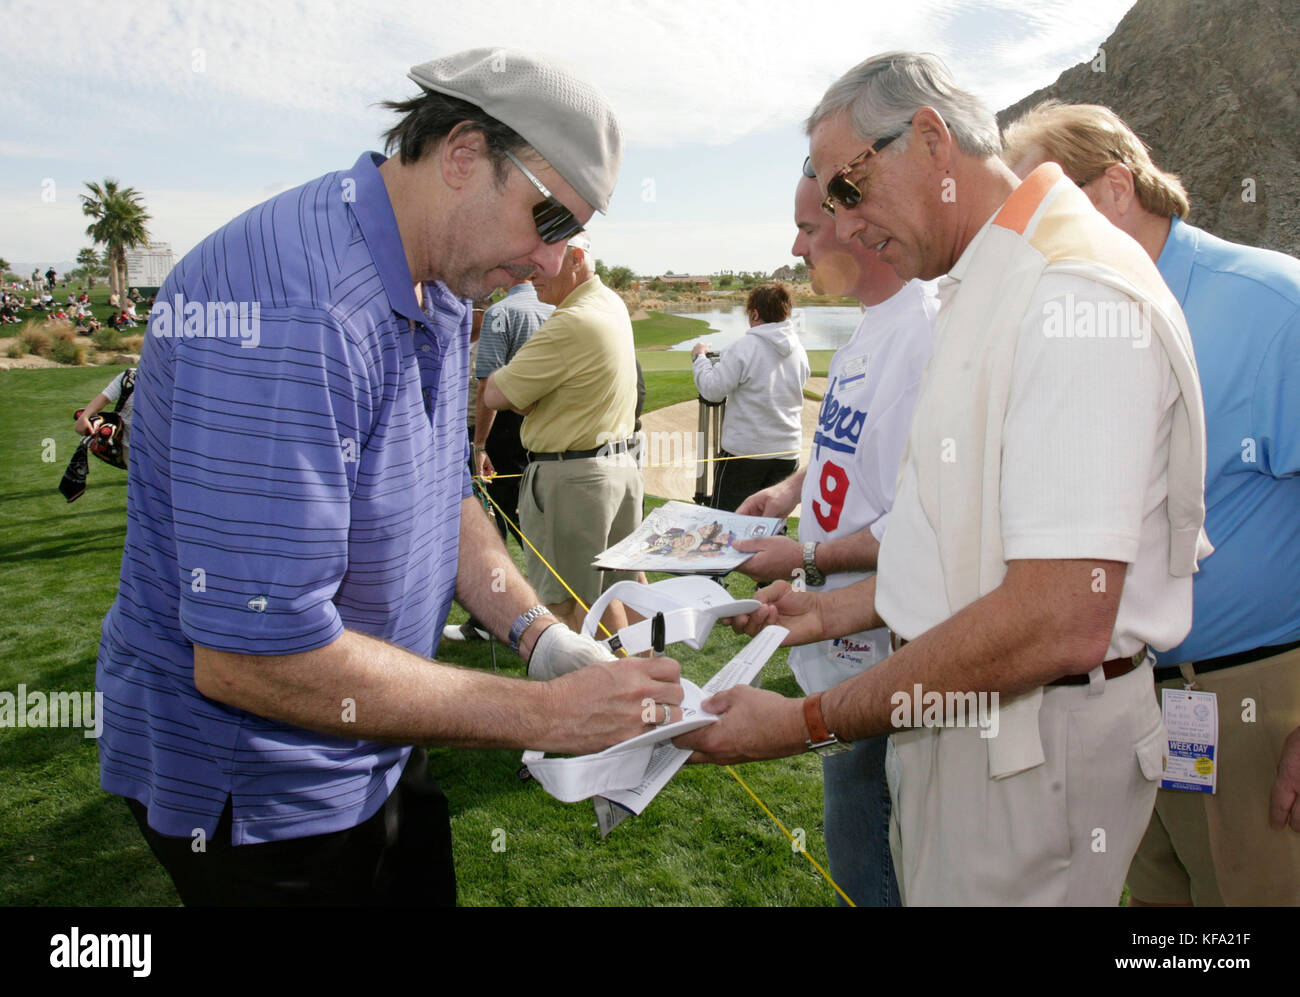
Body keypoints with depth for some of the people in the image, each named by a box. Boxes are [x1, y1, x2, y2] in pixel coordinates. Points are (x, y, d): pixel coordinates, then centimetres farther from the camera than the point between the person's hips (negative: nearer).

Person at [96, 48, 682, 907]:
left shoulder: (442, 289, 2)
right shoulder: (294, 312, -31)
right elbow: (250, 656, -32)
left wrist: (542, 637, -7)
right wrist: (543, 715, -26)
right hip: (254, 792, -8)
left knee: (426, 887, 23)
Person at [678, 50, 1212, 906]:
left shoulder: (1076, 290, -21)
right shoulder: (985, 285, 13)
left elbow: (1061, 621, -28)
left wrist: (809, 723, -22)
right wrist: (841, 610, 13)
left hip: (1031, 746, -9)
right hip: (952, 711, 9)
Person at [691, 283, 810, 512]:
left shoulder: (745, 347, -15)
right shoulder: (799, 350, 4)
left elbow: (712, 390, -15)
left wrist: (699, 357, 1)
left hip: (745, 451, -6)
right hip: (788, 451, 6)